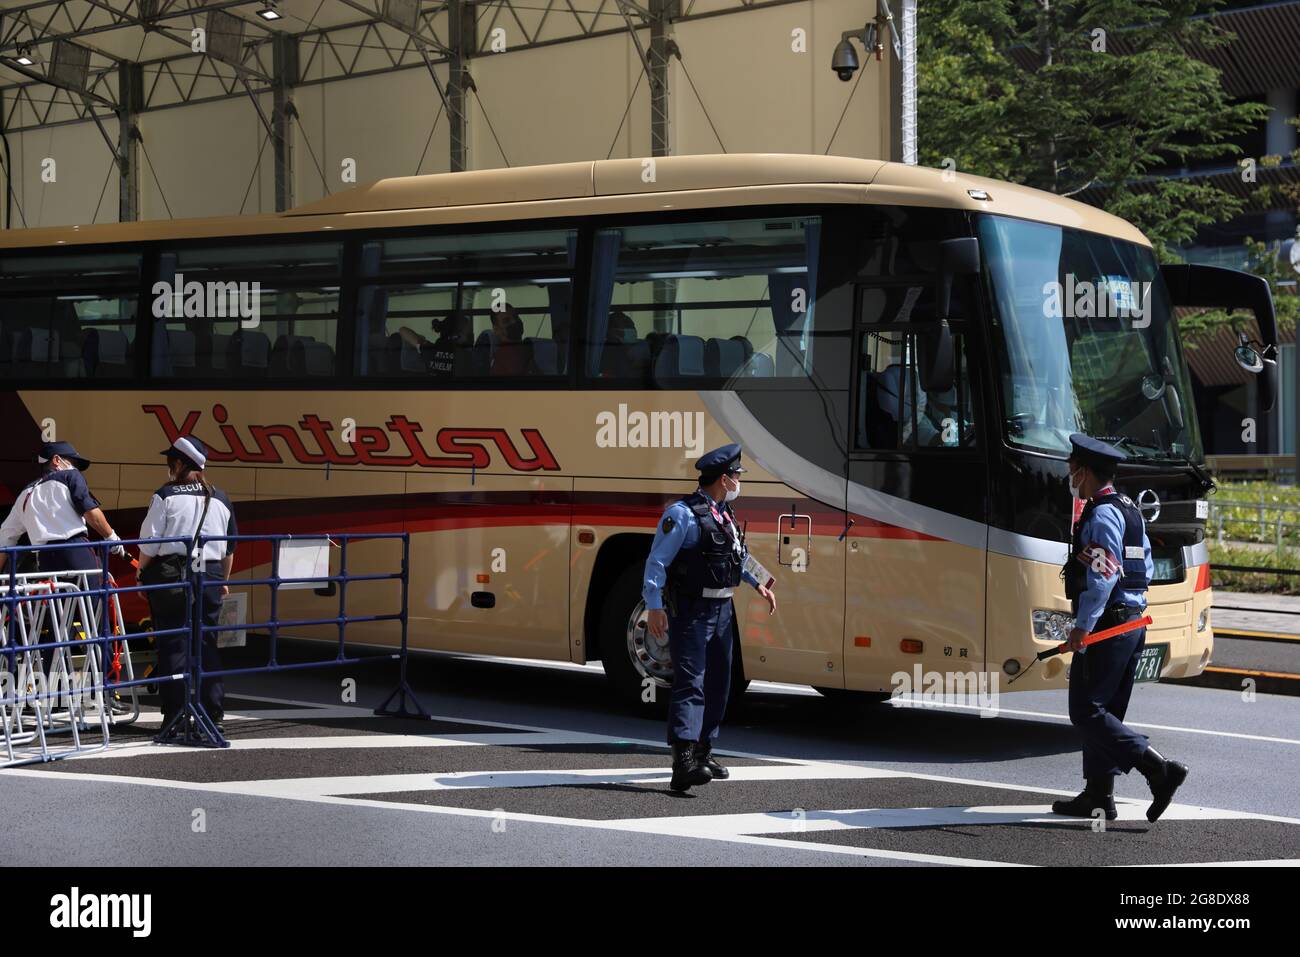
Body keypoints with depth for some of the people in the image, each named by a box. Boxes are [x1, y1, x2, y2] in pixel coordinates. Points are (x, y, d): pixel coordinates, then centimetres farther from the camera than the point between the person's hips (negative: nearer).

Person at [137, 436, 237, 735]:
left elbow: (150, 542, -7)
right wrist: (223, 581, 25)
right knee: (207, 645, 9)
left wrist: (142, 574, 4)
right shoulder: (219, 498, 10)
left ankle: (175, 714, -1)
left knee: (173, 644, 0)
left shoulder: (166, 495, -5)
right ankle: (213, 715, 10)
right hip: (210, 577, 4)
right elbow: (230, 546, 15)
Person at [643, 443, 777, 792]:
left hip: (721, 610, 9)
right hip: (691, 611, -9)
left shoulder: (725, 515, 13)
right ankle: (683, 763, -24)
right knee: (690, 685, -16)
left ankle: (703, 753, 30)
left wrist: (759, 584, 33)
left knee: (718, 685, 16)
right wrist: (655, 607, -26)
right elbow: (657, 562, -19)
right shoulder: (683, 514, -15)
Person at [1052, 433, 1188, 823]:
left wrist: (1082, 627, -21)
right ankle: (1099, 795, 15)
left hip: (1105, 626, -10)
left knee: (1087, 711, -9)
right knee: (1105, 710, 13)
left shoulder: (1101, 516, -14)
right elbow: (1146, 567, 21)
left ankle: (1159, 769, -17)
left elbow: (1103, 576, -22)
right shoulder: (1129, 510, 16)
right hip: (1132, 623, 10)